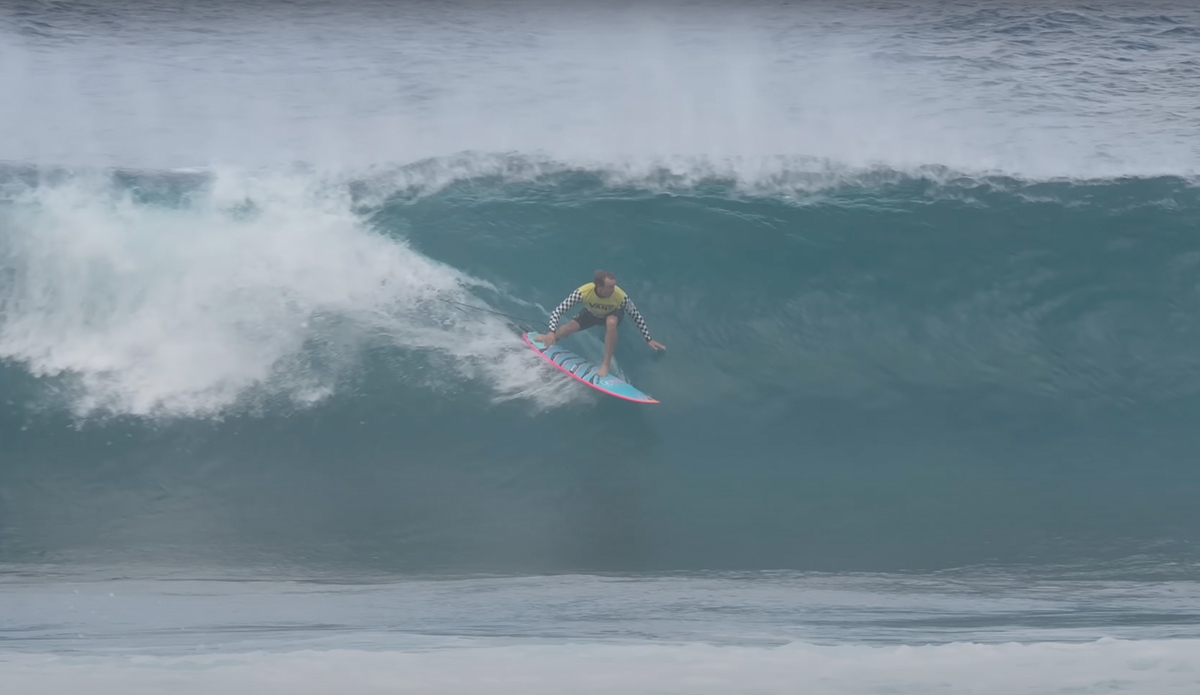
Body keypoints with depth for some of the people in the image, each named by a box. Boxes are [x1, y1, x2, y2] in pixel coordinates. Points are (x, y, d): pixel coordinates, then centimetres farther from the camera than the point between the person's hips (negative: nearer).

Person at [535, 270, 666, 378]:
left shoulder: (621, 296, -39)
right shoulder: (583, 292, -39)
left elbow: (637, 317, -23)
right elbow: (558, 311, -33)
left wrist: (649, 339, -20)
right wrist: (551, 333, -45)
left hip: (612, 314, -2)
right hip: (590, 314, 2)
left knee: (611, 322, -36)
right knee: (567, 329, -13)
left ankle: (606, 365, -26)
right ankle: (549, 338, 26)